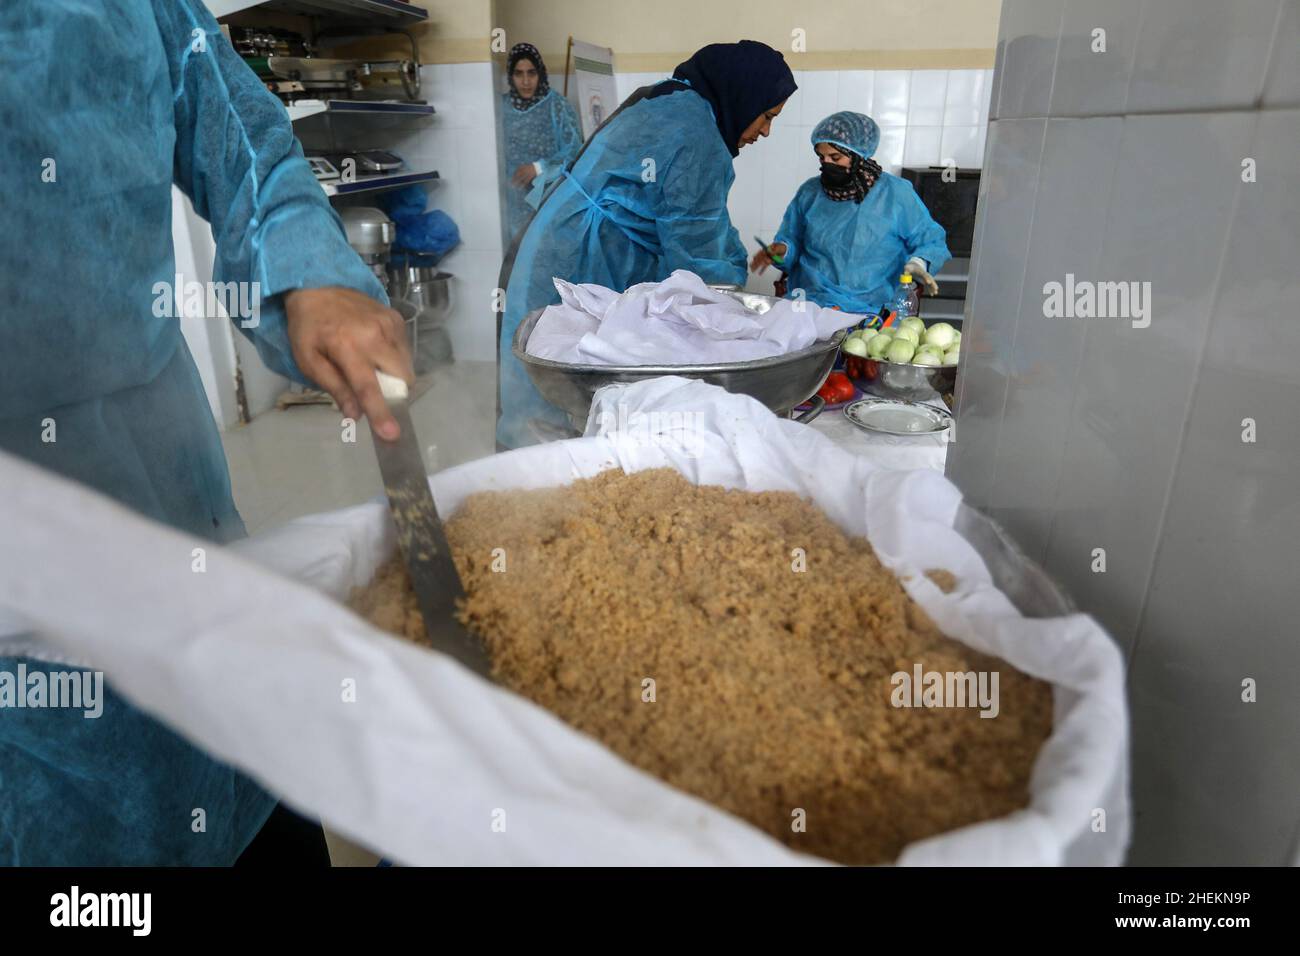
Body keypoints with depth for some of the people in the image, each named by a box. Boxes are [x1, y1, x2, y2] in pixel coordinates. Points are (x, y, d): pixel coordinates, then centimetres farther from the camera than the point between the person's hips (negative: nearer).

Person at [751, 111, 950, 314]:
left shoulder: (896, 193, 3)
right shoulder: (809, 192, 12)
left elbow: (932, 241, 9)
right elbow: (792, 240, 23)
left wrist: (918, 264, -12)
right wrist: (782, 250, 0)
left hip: (868, 311, -2)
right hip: (805, 303, 2)